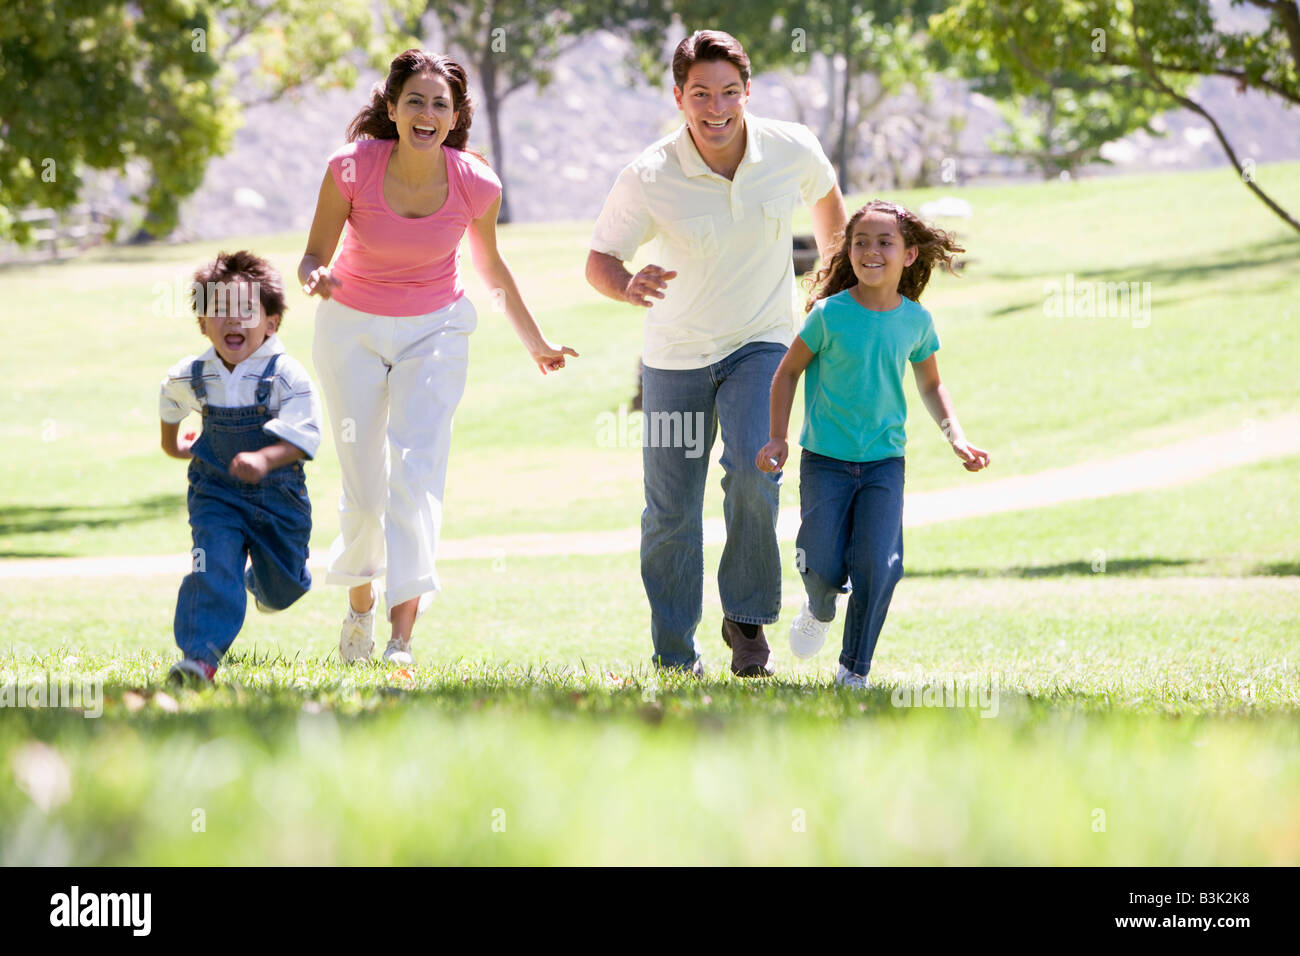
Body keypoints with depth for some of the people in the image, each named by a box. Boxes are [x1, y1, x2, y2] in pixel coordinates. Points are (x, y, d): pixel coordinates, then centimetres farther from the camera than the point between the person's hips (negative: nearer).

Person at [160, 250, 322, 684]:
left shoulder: (287, 376, -21)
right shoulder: (192, 376, -6)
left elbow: (303, 436, -29)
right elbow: (172, 398, 19)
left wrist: (265, 460, -47)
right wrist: (172, 440, 34)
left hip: (279, 493, -1)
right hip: (215, 494, 1)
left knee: (281, 589, 19)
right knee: (213, 569, -22)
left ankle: (261, 577, 56)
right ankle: (200, 656, -25)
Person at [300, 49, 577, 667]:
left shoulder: (476, 185, -15)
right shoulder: (351, 169, -20)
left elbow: (490, 266, 4)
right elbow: (314, 257, -10)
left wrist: (534, 344, 15)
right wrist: (316, 278, -35)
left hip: (434, 332, 0)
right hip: (353, 330, 0)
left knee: (416, 467, -18)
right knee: (364, 487, 3)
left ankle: (401, 640, -24)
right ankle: (359, 605, 33)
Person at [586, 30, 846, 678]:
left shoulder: (792, 151, -12)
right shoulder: (648, 178, -19)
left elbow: (824, 194, 11)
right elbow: (599, 260, -12)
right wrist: (628, 285, -35)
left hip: (761, 342, 0)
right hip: (676, 356, 0)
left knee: (755, 469, -25)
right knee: (671, 513, 4)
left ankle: (748, 619, -5)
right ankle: (675, 658, 22)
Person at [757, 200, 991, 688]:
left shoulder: (916, 321, -1)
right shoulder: (830, 314, -10)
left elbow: (931, 386, 16)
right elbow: (789, 372, 3)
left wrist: (956, 437, 4)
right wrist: (778, 438, -2)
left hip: (885, 461, 2)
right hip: (825, 459, -1)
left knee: (877, 566, -13)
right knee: (824, 568, -5)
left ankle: (855, 668, 4)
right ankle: (820, 611, 32)